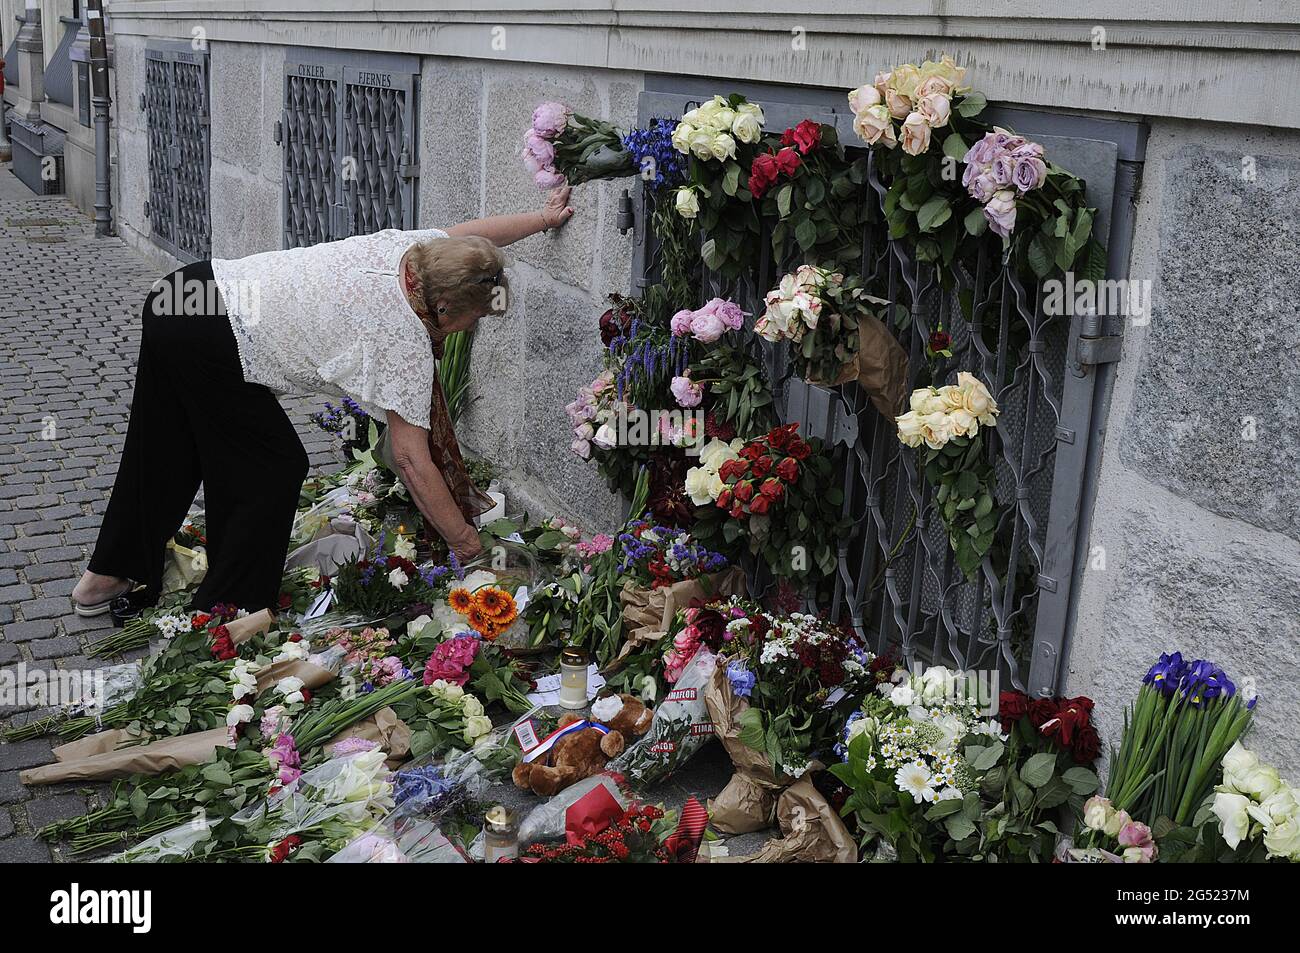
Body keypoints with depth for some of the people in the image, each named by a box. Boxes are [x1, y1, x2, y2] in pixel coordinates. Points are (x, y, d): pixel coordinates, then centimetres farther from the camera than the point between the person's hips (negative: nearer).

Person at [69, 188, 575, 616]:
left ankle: (107, 577, 44)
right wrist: (464, 540, -6)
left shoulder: (410, 247, 2)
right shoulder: (406, 342, -17)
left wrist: (544, 218, 30)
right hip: (212, 352, -9)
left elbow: (468, 232, 25)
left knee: (165, 454, 25)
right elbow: (412, 460, -14)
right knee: (274, 470, 7)